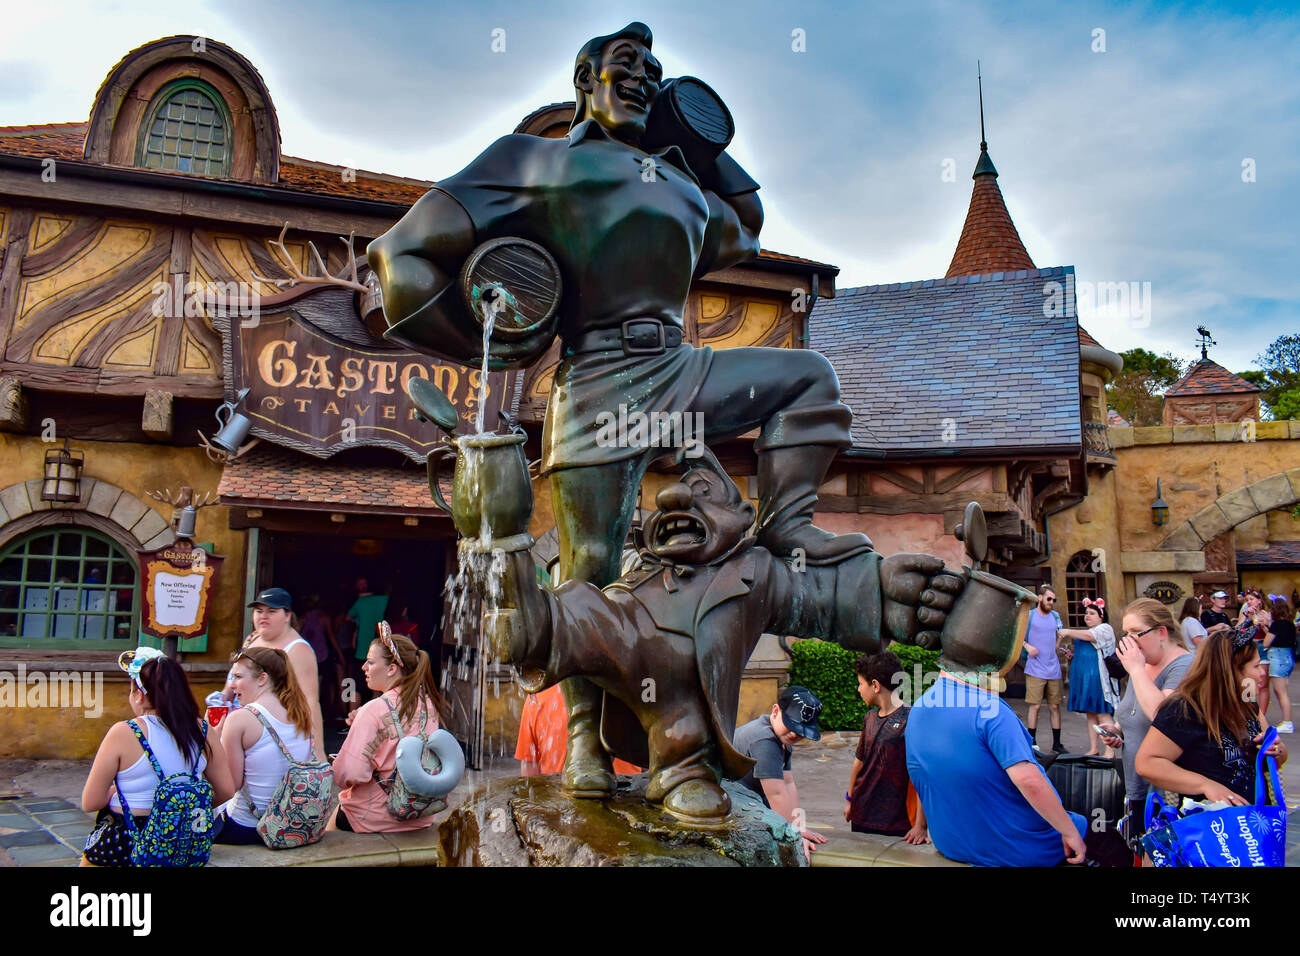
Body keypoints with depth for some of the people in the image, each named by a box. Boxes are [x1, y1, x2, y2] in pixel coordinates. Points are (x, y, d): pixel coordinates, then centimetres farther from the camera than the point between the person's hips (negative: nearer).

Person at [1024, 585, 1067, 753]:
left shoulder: (1055, 616, 13)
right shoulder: (1029, 615, -3)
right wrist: (1027, 646, -16)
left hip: (1054, 670, 5)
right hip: (1035, 670, -5)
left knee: (1055, 706, 9)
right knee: (1035, 706, -6)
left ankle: (1057, 743, 18)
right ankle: (1032, 743, 2)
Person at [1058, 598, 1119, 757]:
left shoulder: (1105, 628, -2)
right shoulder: (1085, 631, 23)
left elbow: (1089, 636, -21)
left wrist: (1068, 632, -12)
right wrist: (1072, 656, 12)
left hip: (1097, 677, -8)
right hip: (1083, 678, 8)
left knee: (1102, 714, -9)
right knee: (1090, 714, 8)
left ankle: (1110, 751, -7)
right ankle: (1094, 749, 11)